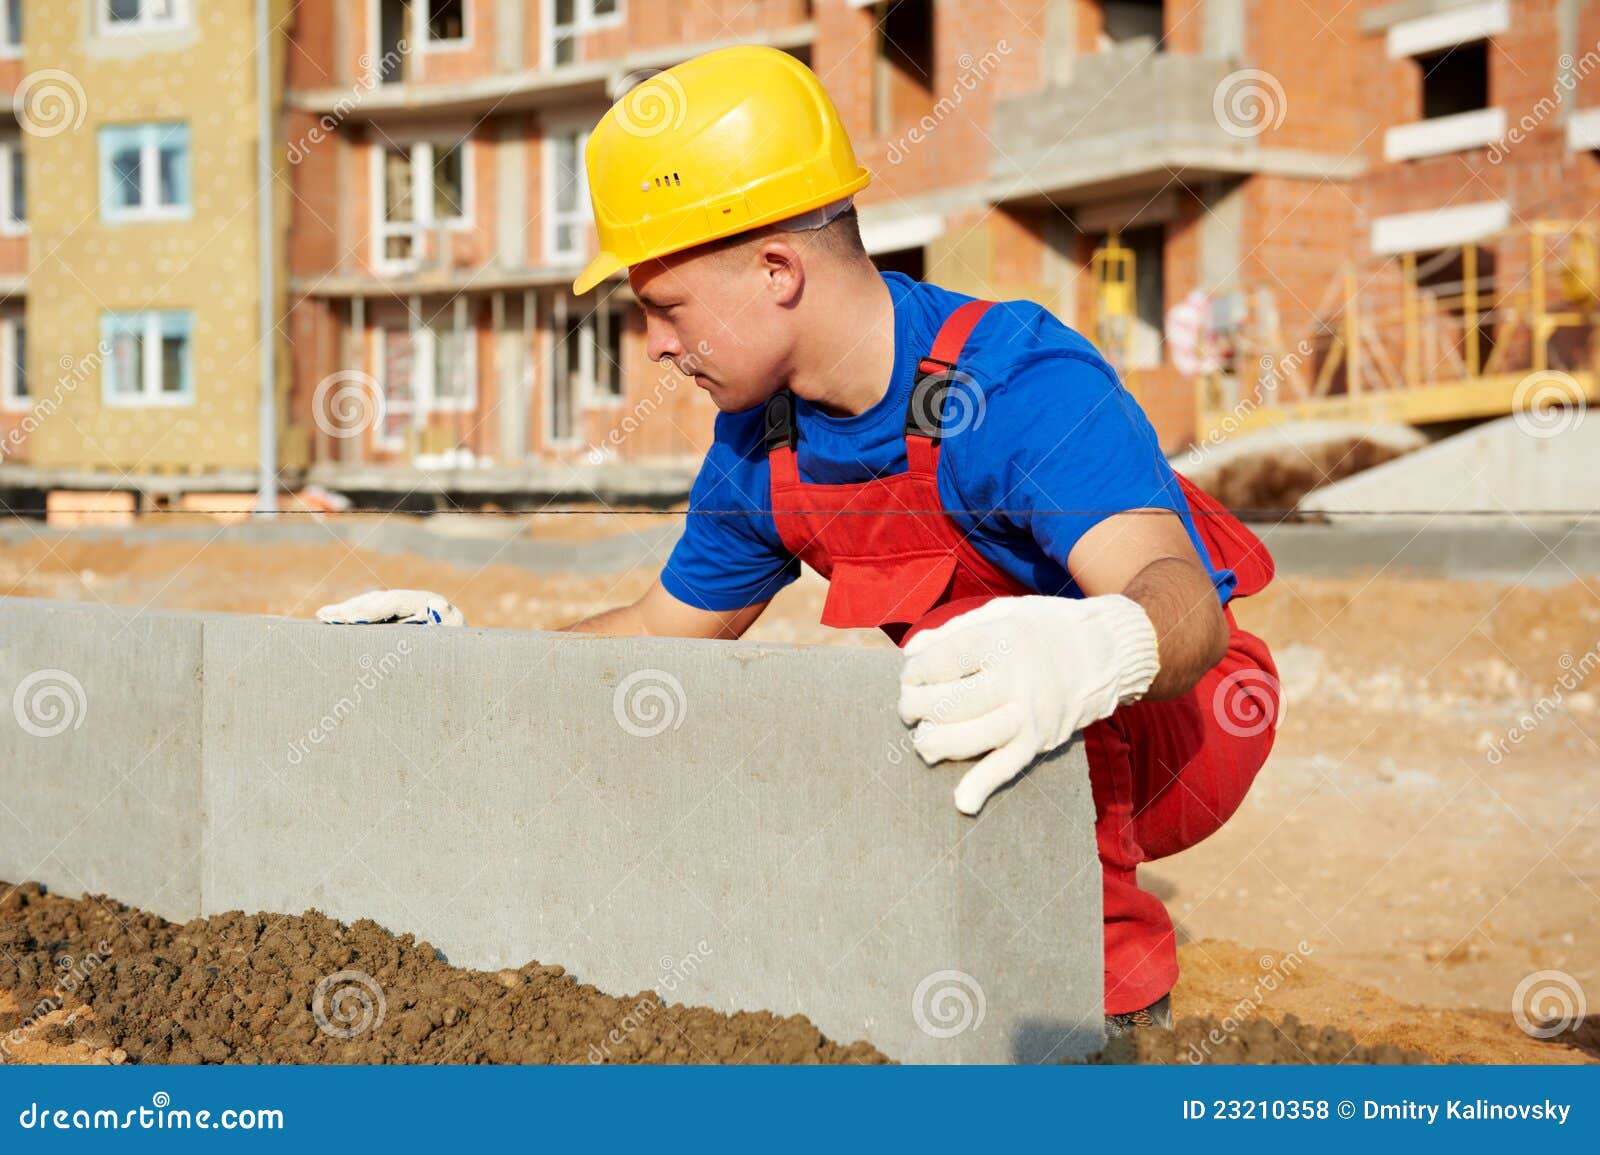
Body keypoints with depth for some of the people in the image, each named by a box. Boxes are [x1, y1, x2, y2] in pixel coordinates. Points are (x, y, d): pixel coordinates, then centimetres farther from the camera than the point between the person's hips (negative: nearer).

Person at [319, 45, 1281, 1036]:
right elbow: (664, 629, 13)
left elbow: (1181, 598, -46)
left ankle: (1119, 999, -19)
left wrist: (1094, 652, -69)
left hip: (1167, 726, -7)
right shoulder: (761, 452, -5)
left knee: (969, 658, -35)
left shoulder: (1026, 385, -29)